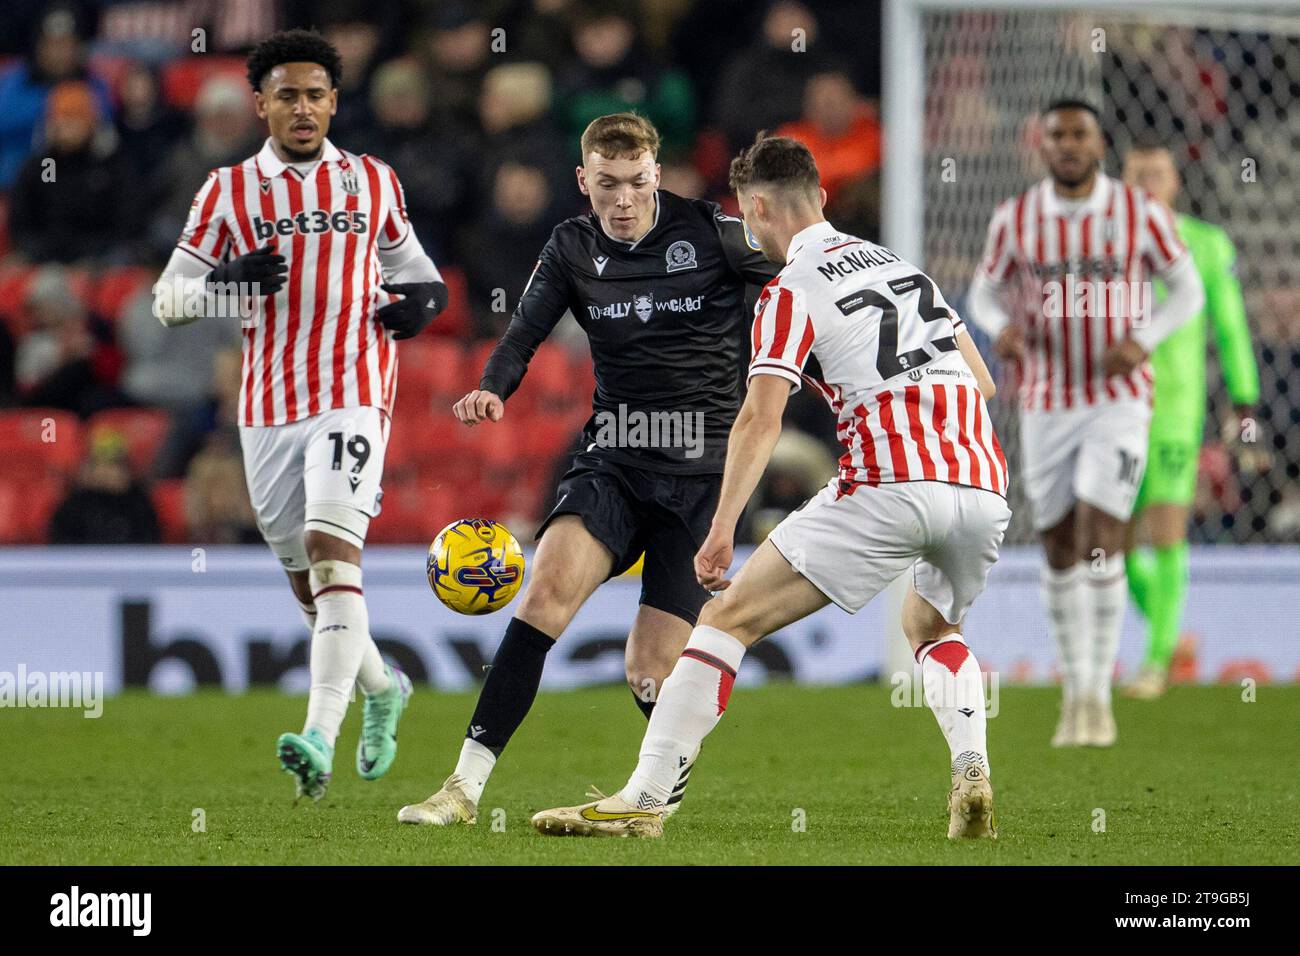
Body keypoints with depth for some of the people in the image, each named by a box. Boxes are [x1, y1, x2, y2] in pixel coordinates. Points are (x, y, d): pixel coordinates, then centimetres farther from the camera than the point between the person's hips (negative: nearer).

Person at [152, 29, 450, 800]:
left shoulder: (373, 182, 9)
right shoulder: (230, 191, 6)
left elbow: (408, 265, 23)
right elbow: (168, 296, 4)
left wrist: (424, 298, -1)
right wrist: (229, 283, -16)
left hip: (353, 397, -2)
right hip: (268, 410, 3)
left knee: (332, 549, -22)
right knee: (306, 583, 10)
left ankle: (322, 737, -31)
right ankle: (383, 687, 39)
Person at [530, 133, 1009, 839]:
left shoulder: (791, 291, 3)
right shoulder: (900, 263, 23)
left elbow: (761, 418, -9)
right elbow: (983, 382, 25)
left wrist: (721, 530, -11)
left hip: (890, 487, -6)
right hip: (984, 484, 7)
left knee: (730, 616, -2)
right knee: (930, 627, 33)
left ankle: (642, 800, -9)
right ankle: (972, 777, 8)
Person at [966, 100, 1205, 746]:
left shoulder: (1140, 214, -6)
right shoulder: (1013, 220, -2)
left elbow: (1188, 290, 4)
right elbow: (985, 292, 10)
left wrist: (1143, 340, -14)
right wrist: (1001, 327, -14)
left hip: (1119, 398, -2)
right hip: (1046, 403, 2)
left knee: (1100, 541, -15)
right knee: (1060, 551, 7)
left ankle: (1098, 694, -8)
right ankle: (1074, 689, 23)